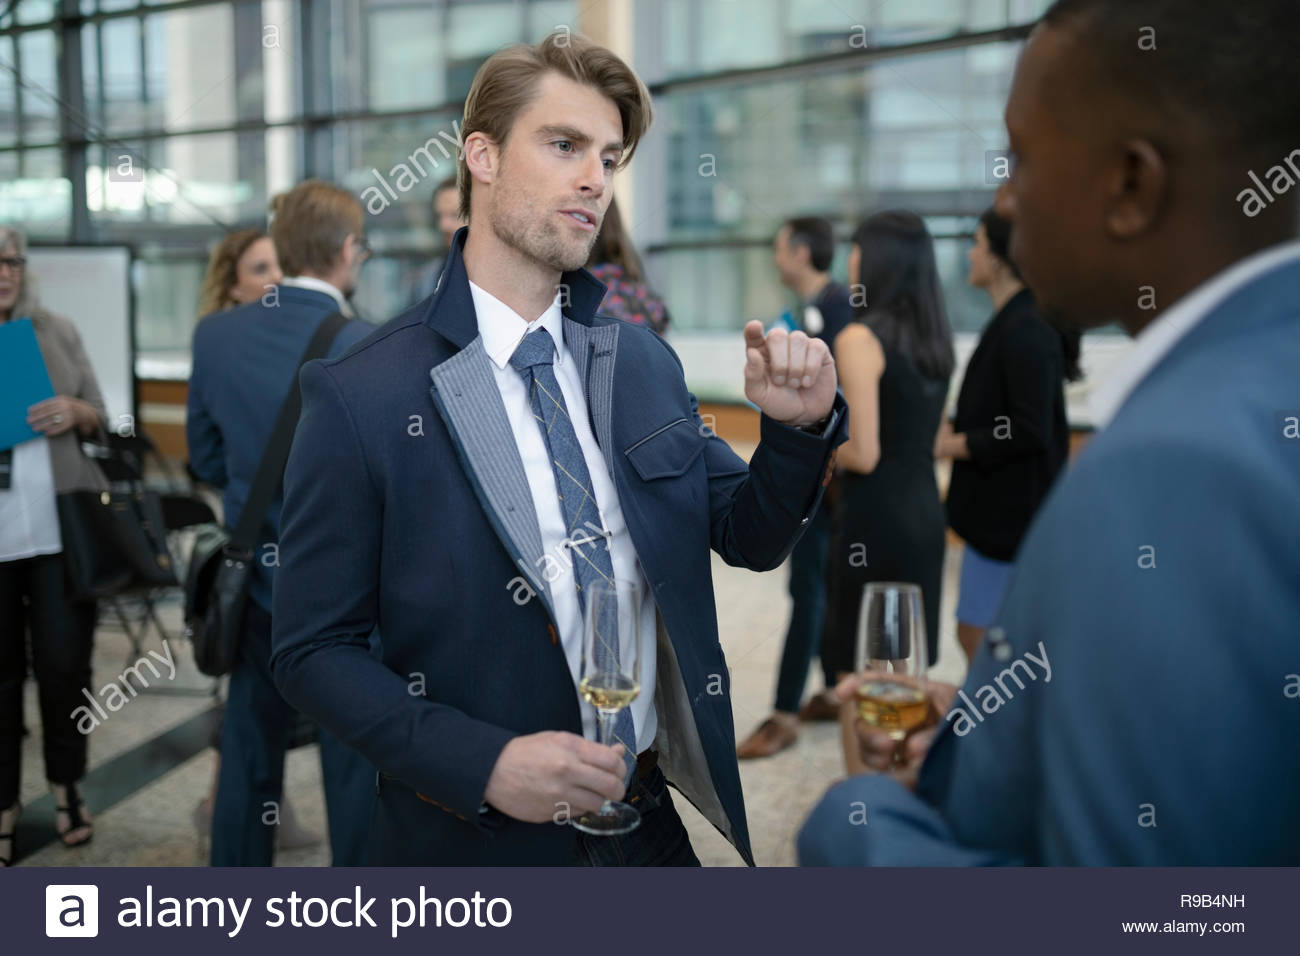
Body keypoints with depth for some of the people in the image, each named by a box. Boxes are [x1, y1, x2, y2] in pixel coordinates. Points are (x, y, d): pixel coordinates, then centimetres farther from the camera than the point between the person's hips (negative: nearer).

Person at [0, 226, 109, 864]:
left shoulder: (57, 333, 8)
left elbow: (100, 421, 12)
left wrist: (74, 412, -9)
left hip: (63, 530, 1)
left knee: (65, 663, 4)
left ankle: (66, 784, 24)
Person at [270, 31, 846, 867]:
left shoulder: (647, 362, 0)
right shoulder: (360, 399, -14)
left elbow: (750, 537, 7)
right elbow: (313, 651, -11)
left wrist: (799, 426, -12)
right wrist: (481, 763, -22)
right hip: (479, 840, -4)